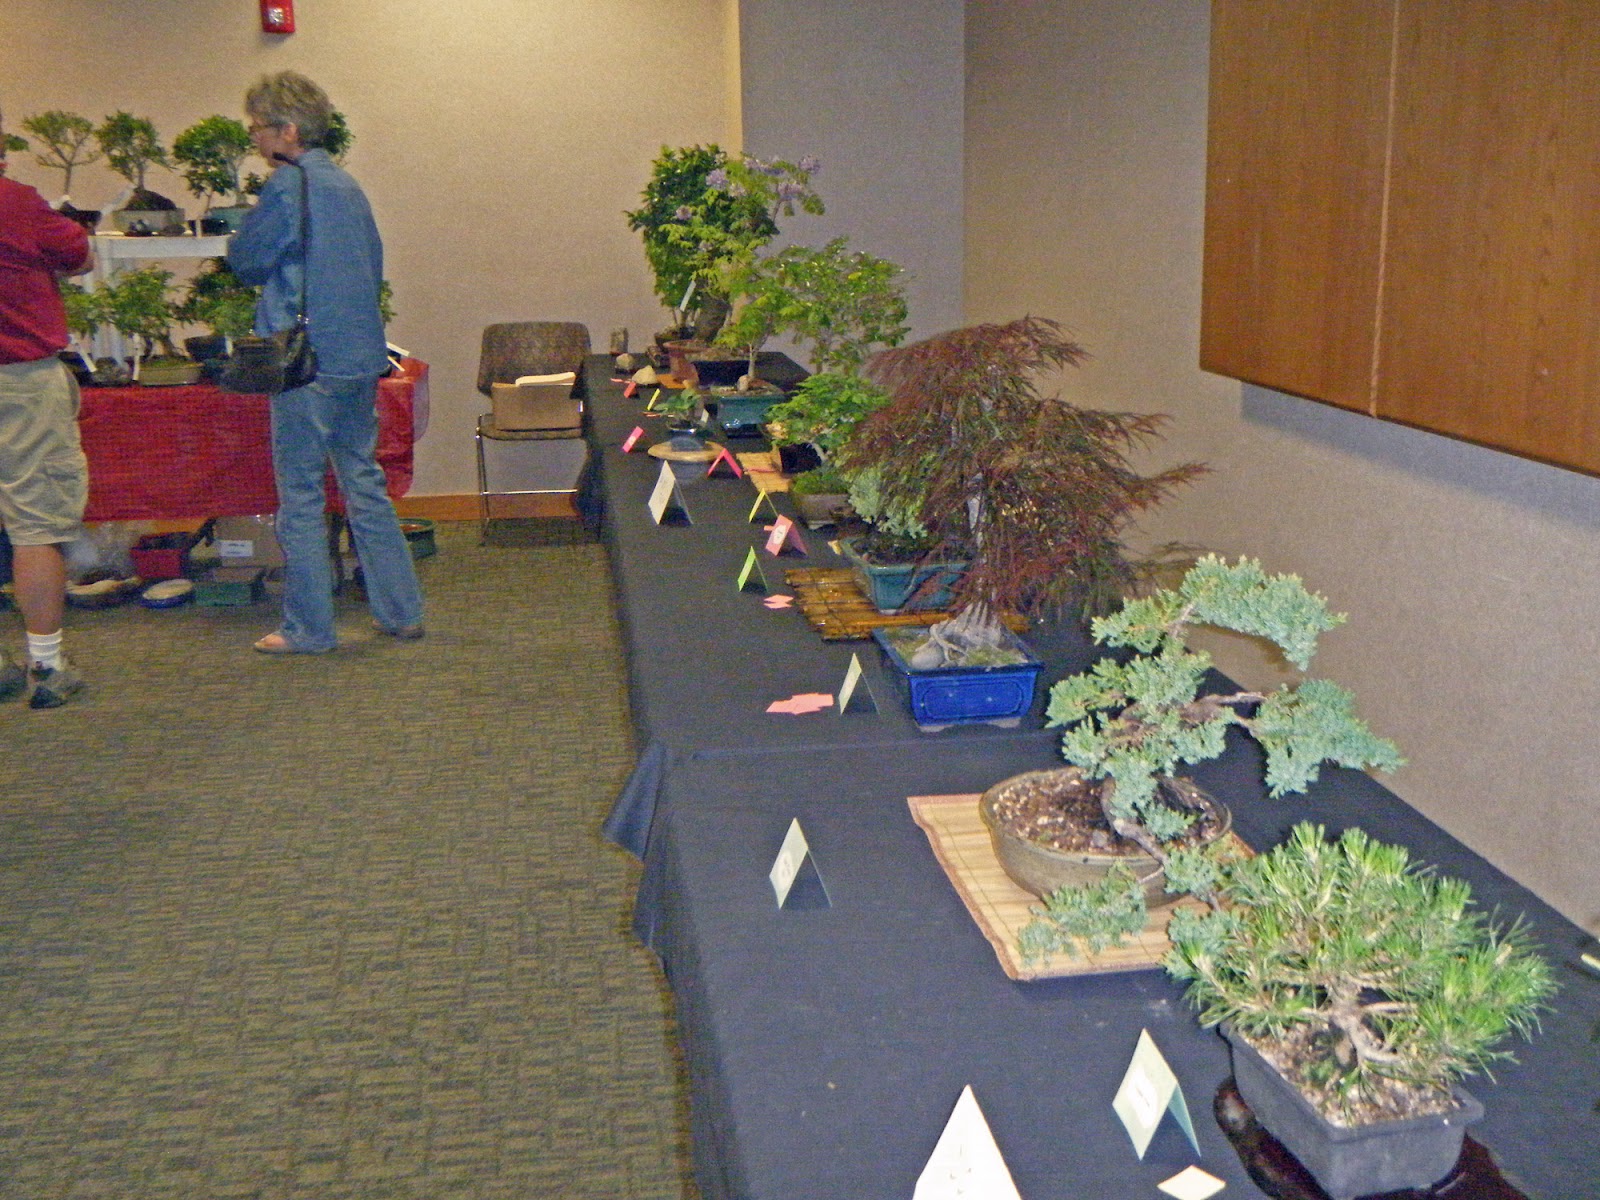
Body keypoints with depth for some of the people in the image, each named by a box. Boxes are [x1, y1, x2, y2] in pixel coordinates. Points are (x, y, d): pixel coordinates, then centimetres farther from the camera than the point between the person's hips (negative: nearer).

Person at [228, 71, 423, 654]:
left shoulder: (290, 184, -12)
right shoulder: (347, 185, 14)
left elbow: (246, 258, -7)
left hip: (307, 361, -8)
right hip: (362, 357, 8)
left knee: (301, 496, 1)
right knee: (365, 484, 14)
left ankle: (307, 628, 8)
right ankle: (401, 611, 18)